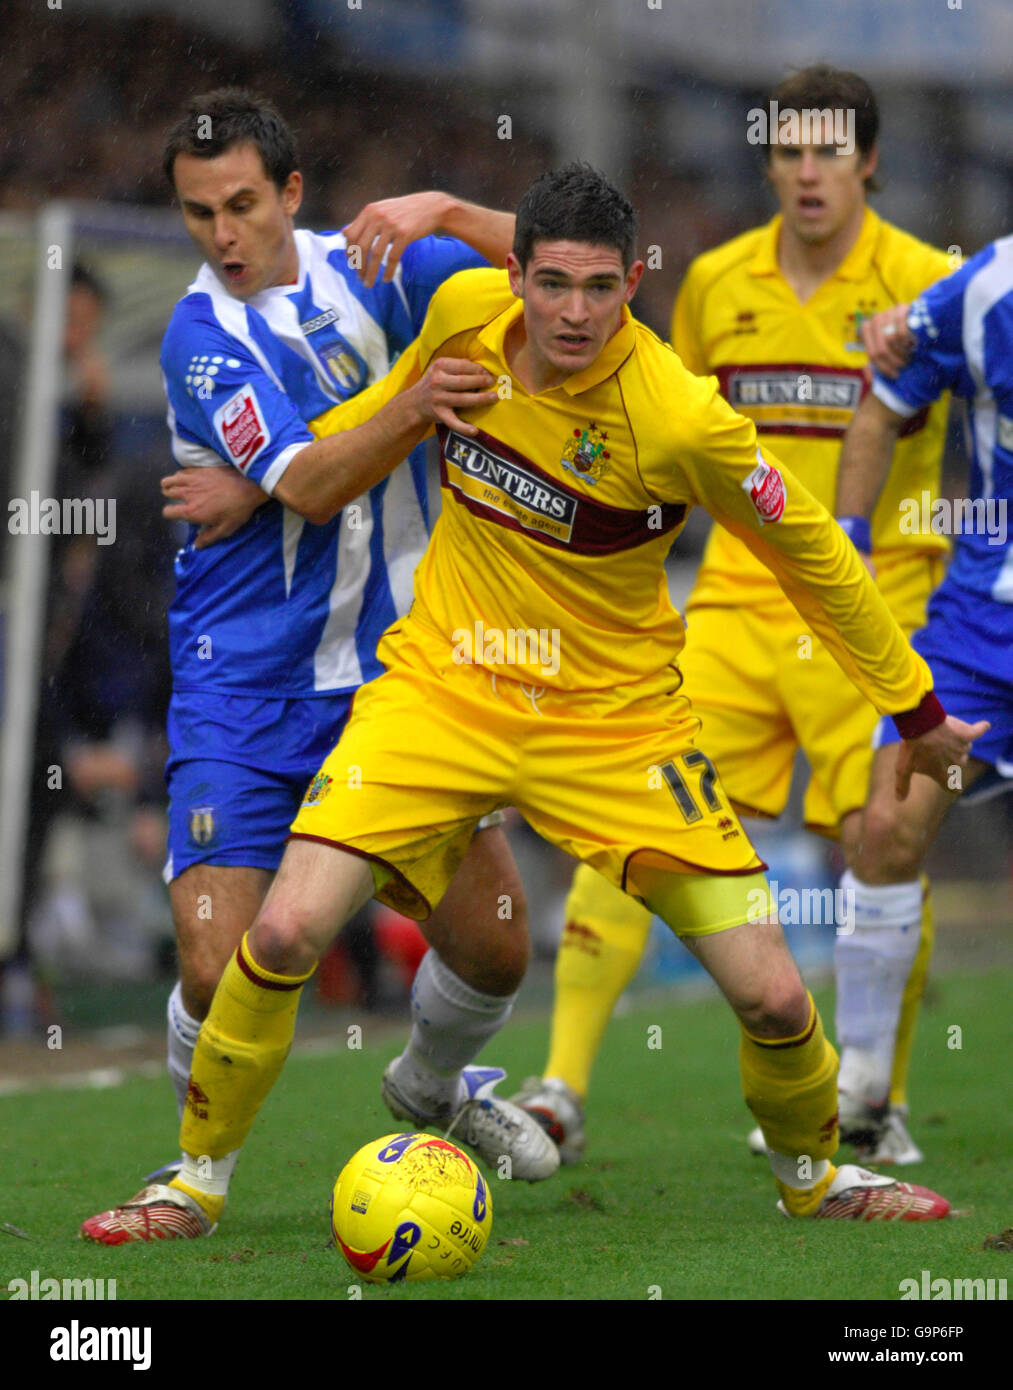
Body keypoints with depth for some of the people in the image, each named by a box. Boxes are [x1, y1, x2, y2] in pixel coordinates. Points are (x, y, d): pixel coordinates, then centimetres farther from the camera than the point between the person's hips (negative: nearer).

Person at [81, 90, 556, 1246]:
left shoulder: (365, 271, 0)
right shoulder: (201, 334, -12)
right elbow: (314, 482, -23)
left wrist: (439, 212, -16)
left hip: (392, 661, 4)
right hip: (245, 684, -4)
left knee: (494, 943, 3)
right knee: (219, 968, -14)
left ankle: (433, 1085, 35)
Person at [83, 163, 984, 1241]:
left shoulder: (683, 421, -22)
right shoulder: (463, 313, -8)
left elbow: (813, 557, -7)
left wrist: (918, 716, 1)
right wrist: (405, 408, -12)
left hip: (615, 723, -2)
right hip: (440, 691, 2)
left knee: (771, 997, -8)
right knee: (284, 934, -17)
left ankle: (811, 1175, 26)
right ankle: (198, 1180, 7)